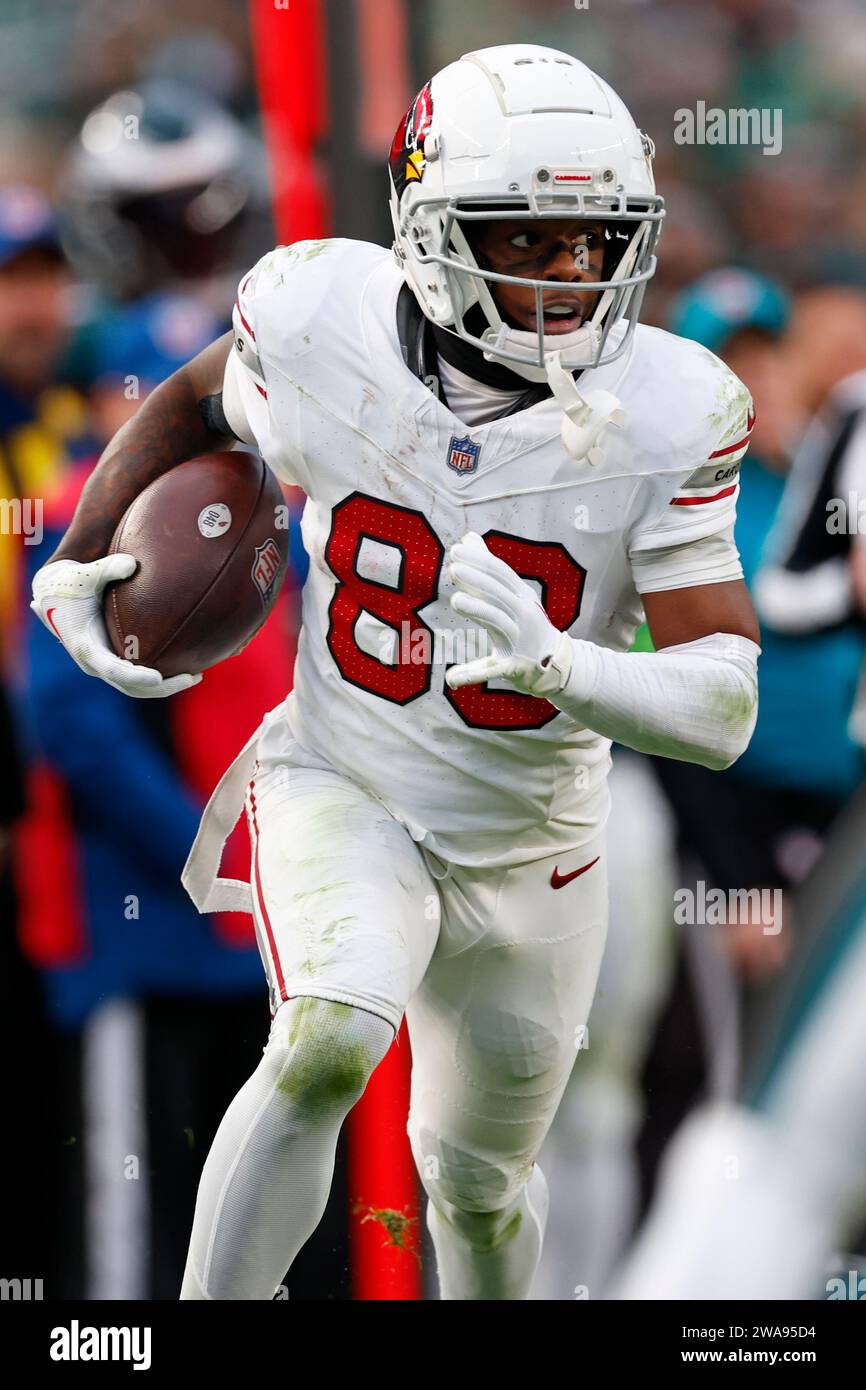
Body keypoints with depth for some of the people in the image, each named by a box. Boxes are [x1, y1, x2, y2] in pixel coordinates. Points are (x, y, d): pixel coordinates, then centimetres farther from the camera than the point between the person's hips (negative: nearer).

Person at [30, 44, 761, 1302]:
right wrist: (78, 558, -2)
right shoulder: (328, 326, -18)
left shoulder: (661, 420, -22)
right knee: (329, 1046, -31)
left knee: (480, 1183, 19)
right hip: (344, 789, -1)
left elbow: (723, 710, -26)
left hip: (531, 842, 1)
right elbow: (197, 400, 8)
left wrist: (553, 663, -44)